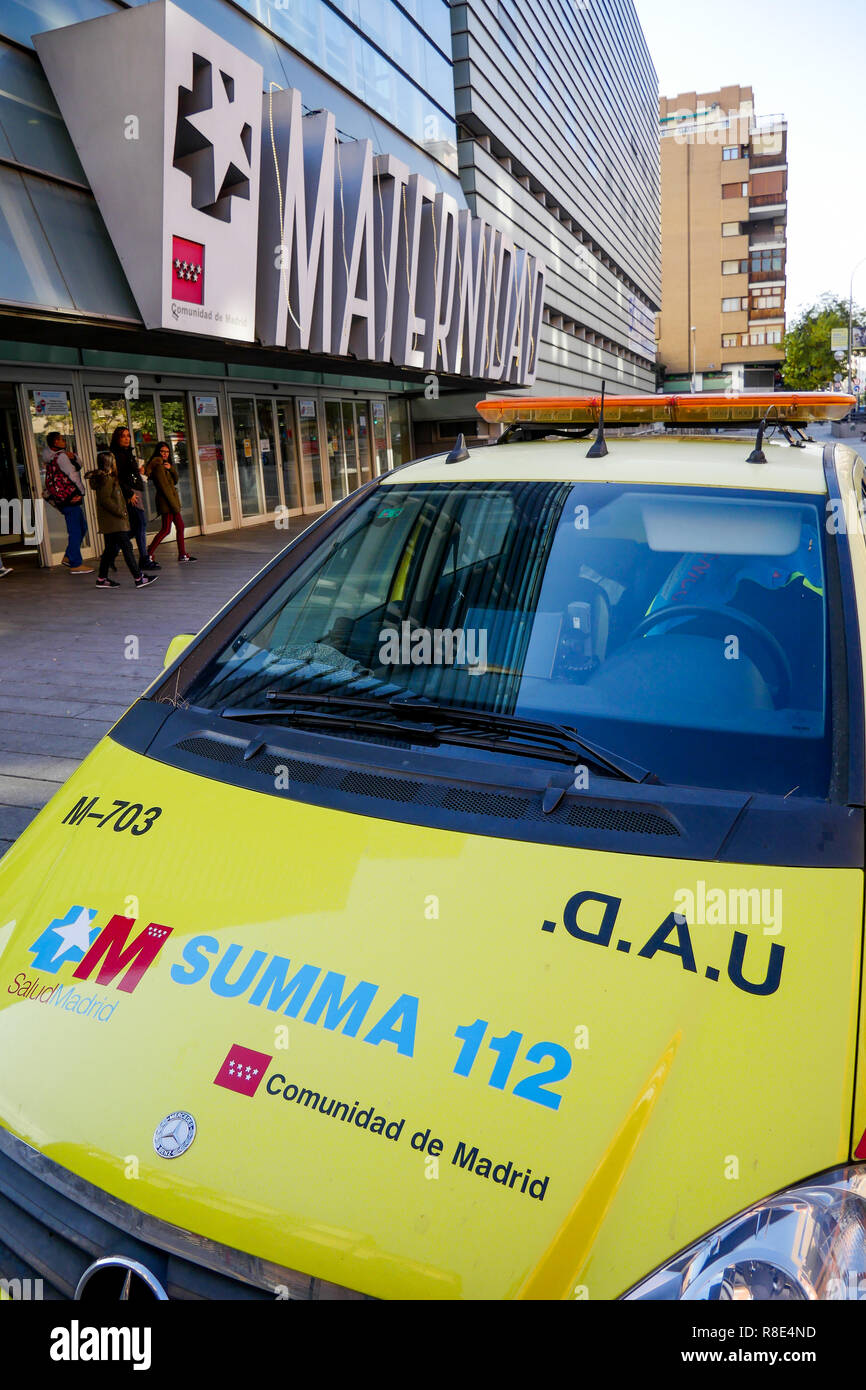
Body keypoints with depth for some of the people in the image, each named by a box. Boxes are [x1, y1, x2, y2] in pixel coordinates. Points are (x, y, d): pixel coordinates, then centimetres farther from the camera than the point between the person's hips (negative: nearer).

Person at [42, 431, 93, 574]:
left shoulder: (51, 457, 16)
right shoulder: (61, 456, -12)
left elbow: (78, 466, 14)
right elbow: (73, 475, -11)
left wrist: (73, 458, -7)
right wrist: (82, 491, 2)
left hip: (64, 498, 10)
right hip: (69, 498, -10)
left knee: (82, 527, 17)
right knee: (75, 531, -7)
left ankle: (68, 557, 22)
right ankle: (75, 564, -5)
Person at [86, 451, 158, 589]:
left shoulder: (107, 478, 17)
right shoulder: (106, 479, -13)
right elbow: (105, 500, -21)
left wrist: (122, 512, 14)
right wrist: (121, 512, -17)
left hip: (109, 522, 10)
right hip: (114, 521, -10)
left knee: (111, 549, 14)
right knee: (127, 547, -9)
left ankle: (102, 579, 17)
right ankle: (139, 578, -9)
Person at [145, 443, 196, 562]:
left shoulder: (166, 464, 17)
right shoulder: (158, 465, -12)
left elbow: (175, 481, 11)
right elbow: (164, 486, -17)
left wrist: (171, 468, -6)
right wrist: (174, 504, -18)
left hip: (172, 500, 10)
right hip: (166, 500, -10)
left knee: (180, 526, 9)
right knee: (166, 529, -10)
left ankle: (182, 555, 12)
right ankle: (149, 554, -6)